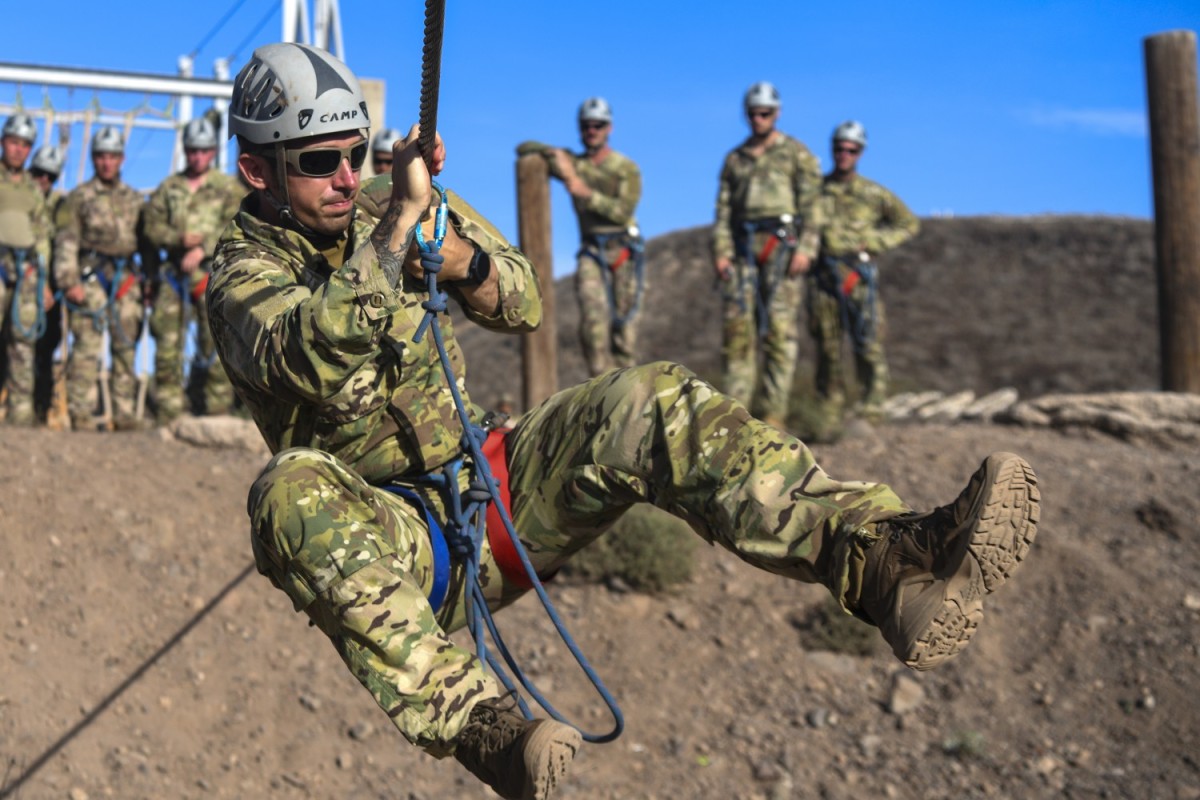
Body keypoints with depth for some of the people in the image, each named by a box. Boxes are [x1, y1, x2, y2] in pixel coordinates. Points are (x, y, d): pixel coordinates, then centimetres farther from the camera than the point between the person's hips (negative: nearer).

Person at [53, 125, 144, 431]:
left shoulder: (134, 199, 17)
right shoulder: (79, 197, 4)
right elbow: (66, 241, -1)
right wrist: (69, 281, -10)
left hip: (126, 277, 4)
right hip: (91, 276, -4)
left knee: (126, 347, 4)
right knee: (87, 346, -8)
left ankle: (123, 412, 10)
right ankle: (81, 413, -5)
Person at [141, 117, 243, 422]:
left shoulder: (229, 187, 9)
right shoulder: (168, 188, 16)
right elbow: (151, 226, 8)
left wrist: (203, 249, -15)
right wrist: (180, 238, -10)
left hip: (213, 273, -3)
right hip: (173, 272, 3)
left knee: (215, 343, -6)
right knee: (167, 343, 1)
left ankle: (219, 412, -2)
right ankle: (170, 411, 6)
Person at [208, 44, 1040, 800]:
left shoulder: (382, 227, 12)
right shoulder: (243, 278, -4)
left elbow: (523, 305, 6)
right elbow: (314, 358, -28)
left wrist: (464, 259, -14)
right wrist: (402, 219, -29)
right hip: (393, 545, -5)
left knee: (652, 403, -20)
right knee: (292, 491, -39)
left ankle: (892, 561, -38)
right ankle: (479, 728, -54)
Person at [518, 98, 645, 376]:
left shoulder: (627, 168, 3)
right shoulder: (572, 164, 11)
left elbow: (623, 210, -9)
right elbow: (524, 148, 14)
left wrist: (585, 193, -15)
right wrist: (553, 152, -4)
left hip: (624, 250, -1)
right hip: (591, 252, 1)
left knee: (625, 322, -2)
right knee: (593, 315, -19)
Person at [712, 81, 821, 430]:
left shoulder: (797, 153, 6)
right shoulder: (735, 159, 18)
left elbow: (811, 204, -2)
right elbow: (723, 209, 14)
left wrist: (805, 248, -12)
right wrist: (720, 252, 2)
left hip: (782, 244, -4)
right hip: (742, 247, 4)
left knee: (780, 329, -7)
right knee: (736, 326, -3)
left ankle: (773, 415, -7)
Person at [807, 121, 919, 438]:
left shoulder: (873, 193, 8)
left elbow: (909, 224, 15)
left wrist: (873, 243, 2)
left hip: (859, 275, -1)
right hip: (823, 275, 1)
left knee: (868, 345, -8)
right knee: (827, 349, 3)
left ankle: (873, 412, -5)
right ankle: (830, 416, 8)